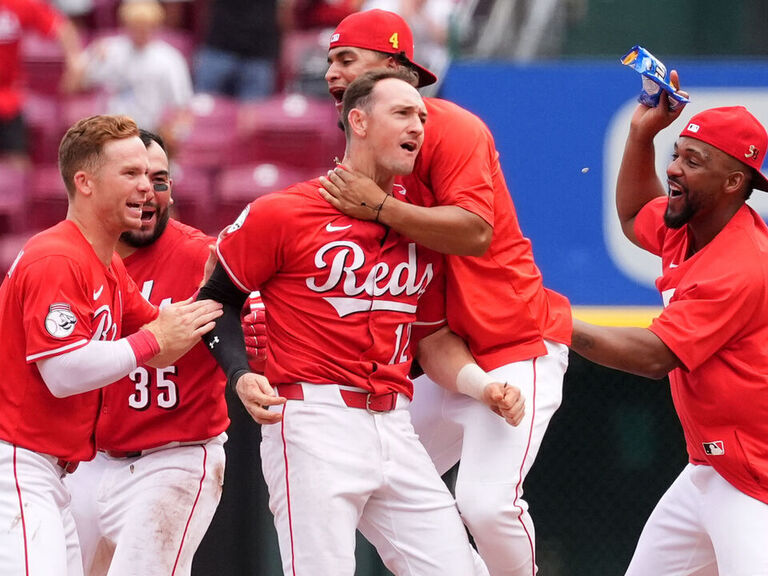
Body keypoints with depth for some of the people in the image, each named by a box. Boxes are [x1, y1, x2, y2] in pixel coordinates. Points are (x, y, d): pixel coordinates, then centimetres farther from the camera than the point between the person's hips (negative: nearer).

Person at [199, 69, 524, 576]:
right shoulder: (283, 214, -2)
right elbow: (218, 300, 6)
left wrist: (486, 388, 6)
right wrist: (241, 376, -10)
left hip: (396, 428, 6)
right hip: (314, 420, -6)